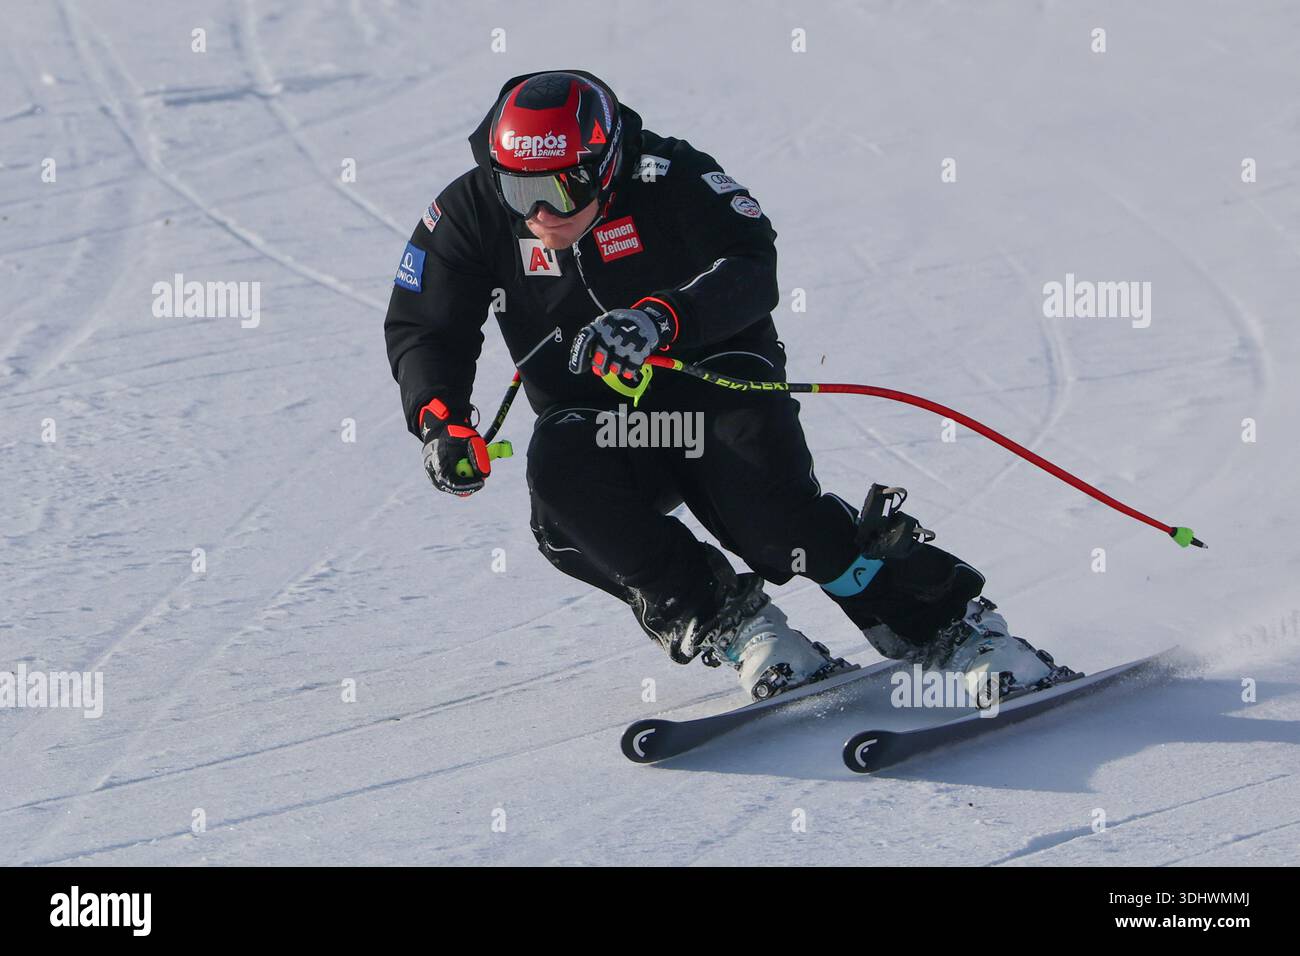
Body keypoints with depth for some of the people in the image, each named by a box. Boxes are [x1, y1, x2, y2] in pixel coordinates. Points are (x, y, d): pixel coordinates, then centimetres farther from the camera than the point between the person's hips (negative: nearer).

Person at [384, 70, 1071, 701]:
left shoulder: (667, 178, -15)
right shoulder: (469, 215, -6)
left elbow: (751, 270, -26)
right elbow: (423, 332, -2)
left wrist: (659, 320, -45)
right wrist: (440, 419, -23)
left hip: (714, 383, -3)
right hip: (598, 423, 3)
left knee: (766, 508, -30)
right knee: (560, 475, -31)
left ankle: (950, 628, -18)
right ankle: (733, 625, -23)